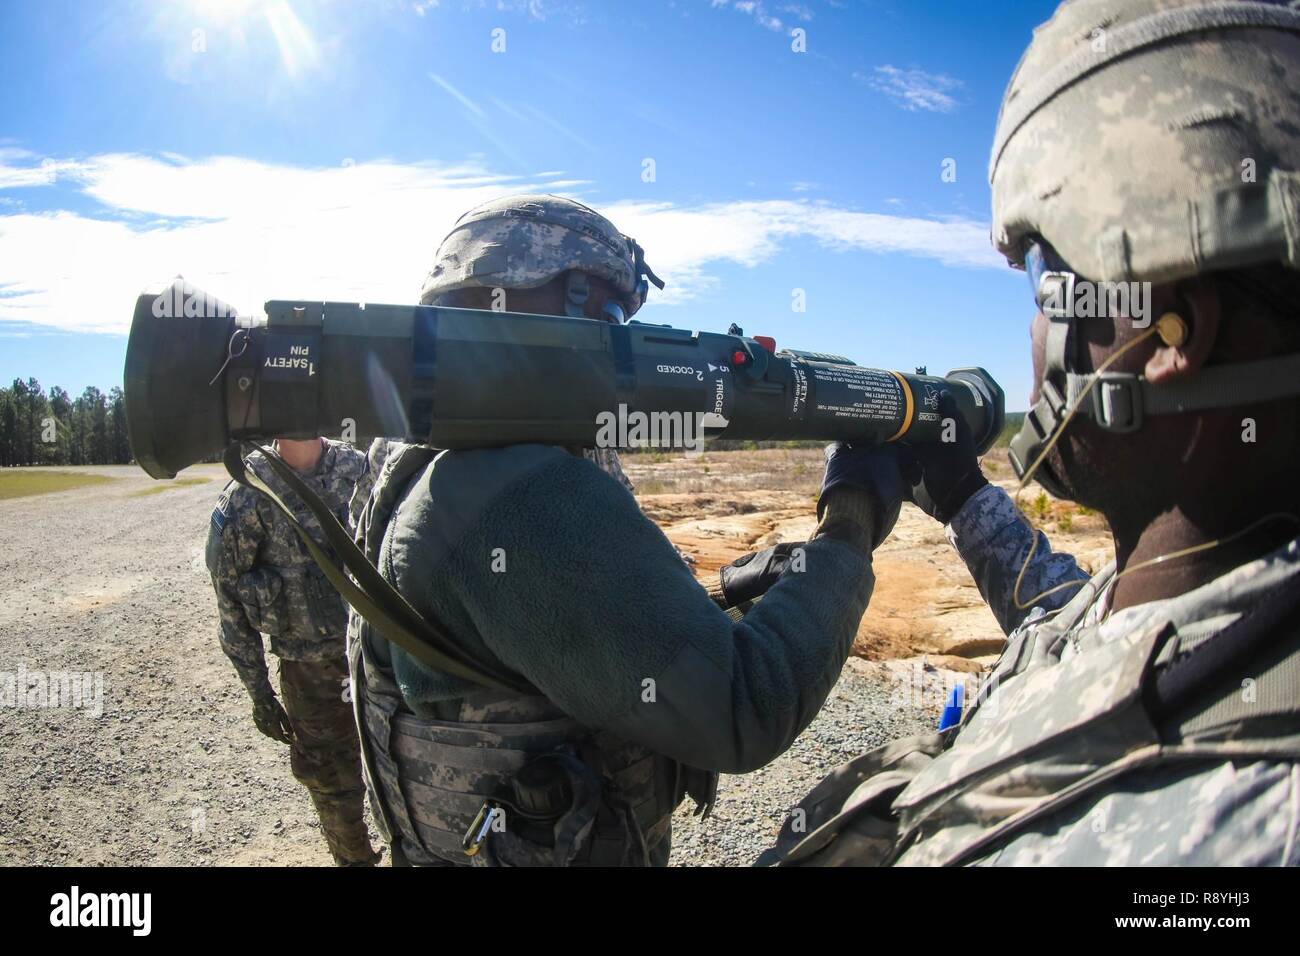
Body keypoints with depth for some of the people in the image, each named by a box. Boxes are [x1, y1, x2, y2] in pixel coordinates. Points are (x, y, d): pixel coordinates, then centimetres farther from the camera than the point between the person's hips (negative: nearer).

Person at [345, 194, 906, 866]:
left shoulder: (437, 471, 1)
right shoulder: (529, 496, -30)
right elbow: (742, 711, -30)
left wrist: (720, 604, -4)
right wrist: (850, 534, -18)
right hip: (559, 849, -9)